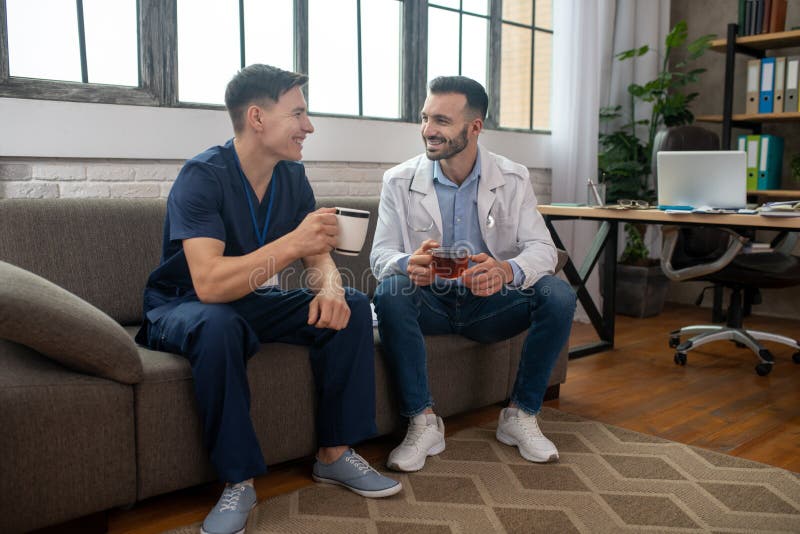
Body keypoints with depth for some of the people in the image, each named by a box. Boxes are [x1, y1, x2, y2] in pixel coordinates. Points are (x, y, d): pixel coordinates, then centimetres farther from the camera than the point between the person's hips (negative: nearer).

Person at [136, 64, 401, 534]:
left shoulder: (292, 175, -3)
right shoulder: (203, 176, -24)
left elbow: (318, 255, 0)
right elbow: (209, 284, -35)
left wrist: (329, 288, -24)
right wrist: (293, 242, -40)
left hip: (256, 301, 6)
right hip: (184, 307, -6)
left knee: (352, 306, -12)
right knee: (219, 326, -39)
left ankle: (336, 453, -4)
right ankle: (239, 480, -22)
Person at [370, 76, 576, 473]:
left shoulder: (513, 179, -3)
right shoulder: (399, 181, -5)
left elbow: (542, 247, -11)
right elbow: (381, 255, -10)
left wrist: (507, 270, -37)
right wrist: (409, 264, -36)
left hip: (489, 304, 1)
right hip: (429, 304, -1)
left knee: (559, 295, -24)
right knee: (390, 292, -33)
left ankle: (521, 415, -7)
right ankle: (422, 422, -21)